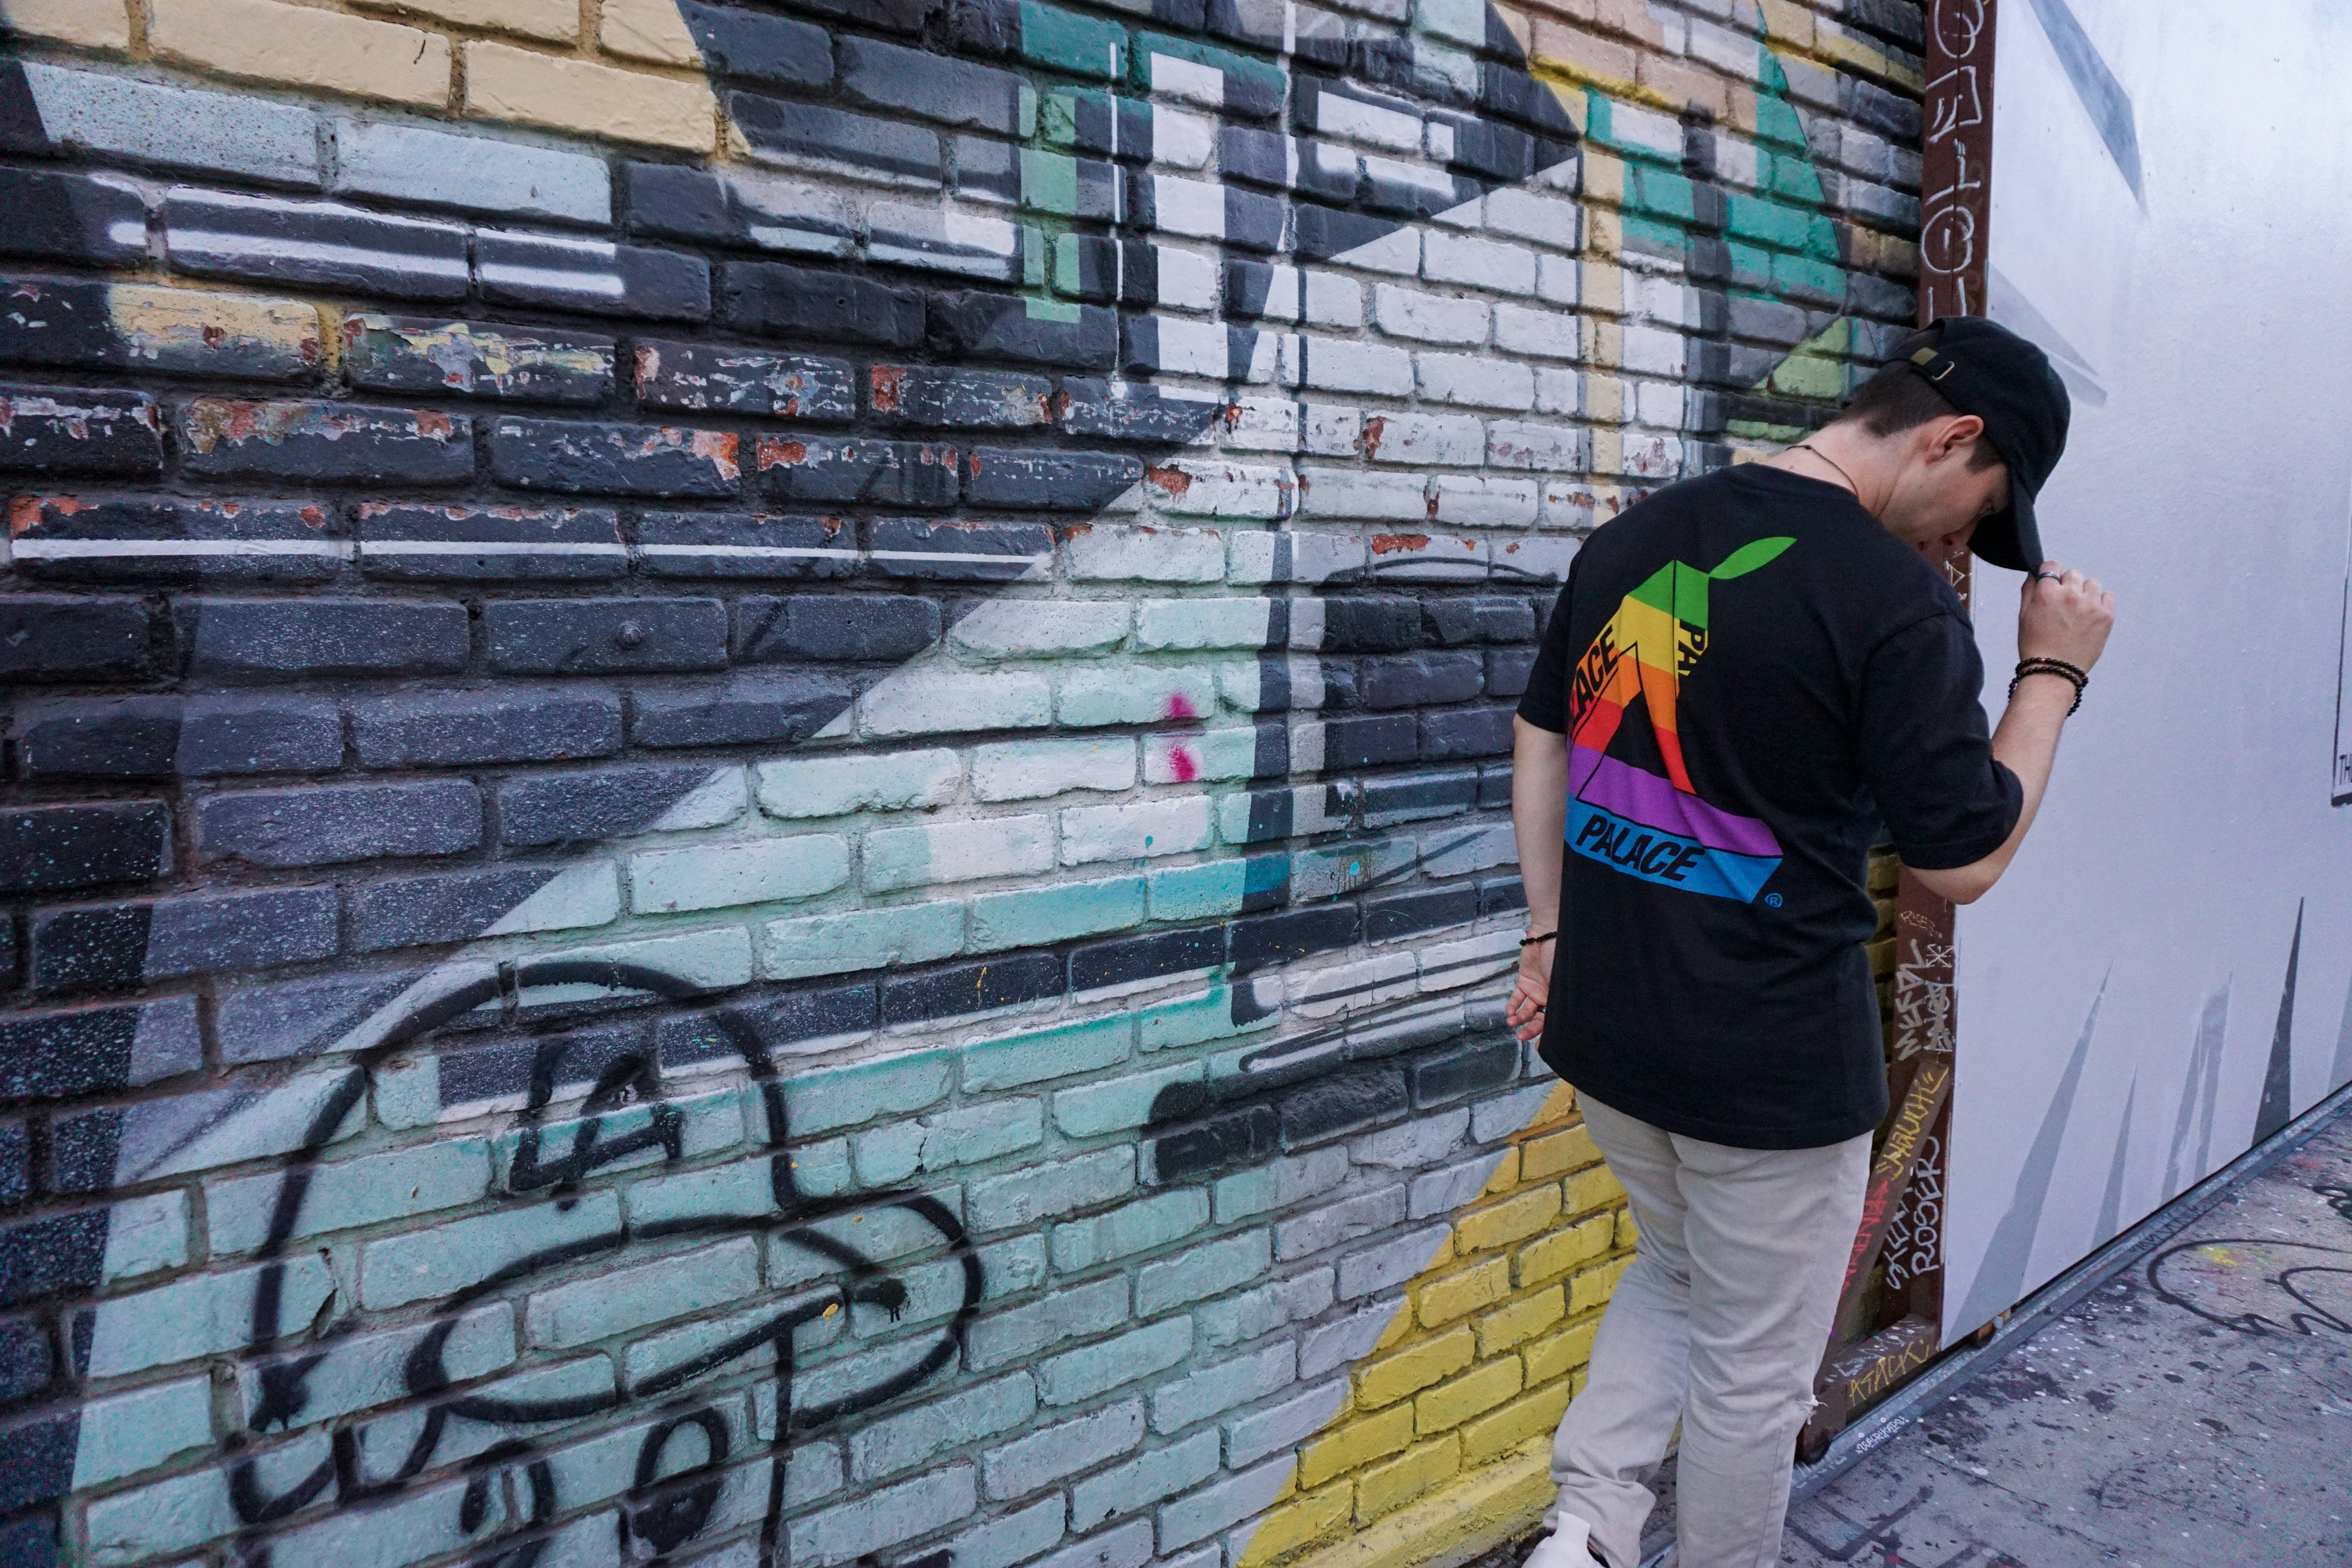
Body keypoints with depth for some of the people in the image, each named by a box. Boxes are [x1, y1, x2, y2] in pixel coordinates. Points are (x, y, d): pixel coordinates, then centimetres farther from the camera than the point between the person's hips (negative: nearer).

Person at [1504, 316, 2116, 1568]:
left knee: (1671, 1274, 30)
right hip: (1770, 1066, -6)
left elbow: (1539, 739, 9)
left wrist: (1552, 934, 15)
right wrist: (2052, 675, 2)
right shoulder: (1896, 601, -17)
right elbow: (1964, 862, -9)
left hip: (1603, 1029, 6)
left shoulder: (1632, 536, 3)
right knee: (1753, 1371, 17)